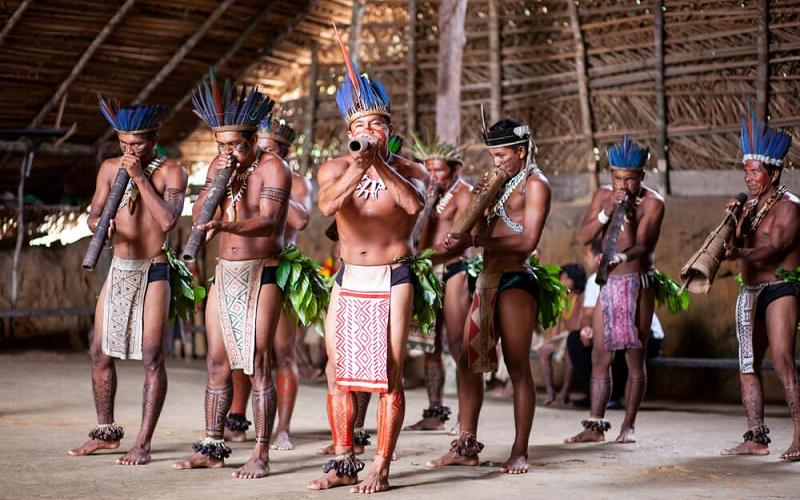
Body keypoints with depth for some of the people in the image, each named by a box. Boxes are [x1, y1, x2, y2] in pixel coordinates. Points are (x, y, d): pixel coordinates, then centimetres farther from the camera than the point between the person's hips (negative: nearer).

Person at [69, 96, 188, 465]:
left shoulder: (171, 172, -7)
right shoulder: (110, 168, 7)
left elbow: (167, 220, -21)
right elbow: (93, 215, 5)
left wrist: (140, 177, -19)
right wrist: (101, 224, -18)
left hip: (152, 272, -5)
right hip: (118, 270, 5)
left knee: (152, 357, -7)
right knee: (100, 353, 8)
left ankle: (143, 443, -3)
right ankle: (106, 432, 22)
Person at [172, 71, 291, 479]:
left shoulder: (273, 167, -10)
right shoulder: (220, 165, 10)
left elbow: (268, 222, -25)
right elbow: (198, 216, 5)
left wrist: (225, 226, -41)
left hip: (261, 274, -6)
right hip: (224, 273, 6)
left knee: (258, 363, -8)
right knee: (217, 361, 8)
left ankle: (261, 454, -5)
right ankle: (212, 446, 16)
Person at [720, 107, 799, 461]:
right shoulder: (750, 206, 15)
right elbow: (738, 247, 8)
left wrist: (740, 253, -34)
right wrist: (734, 222, -8)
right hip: (750, 292, 8)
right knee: (747, 366, 5)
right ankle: (756, 438, 10)